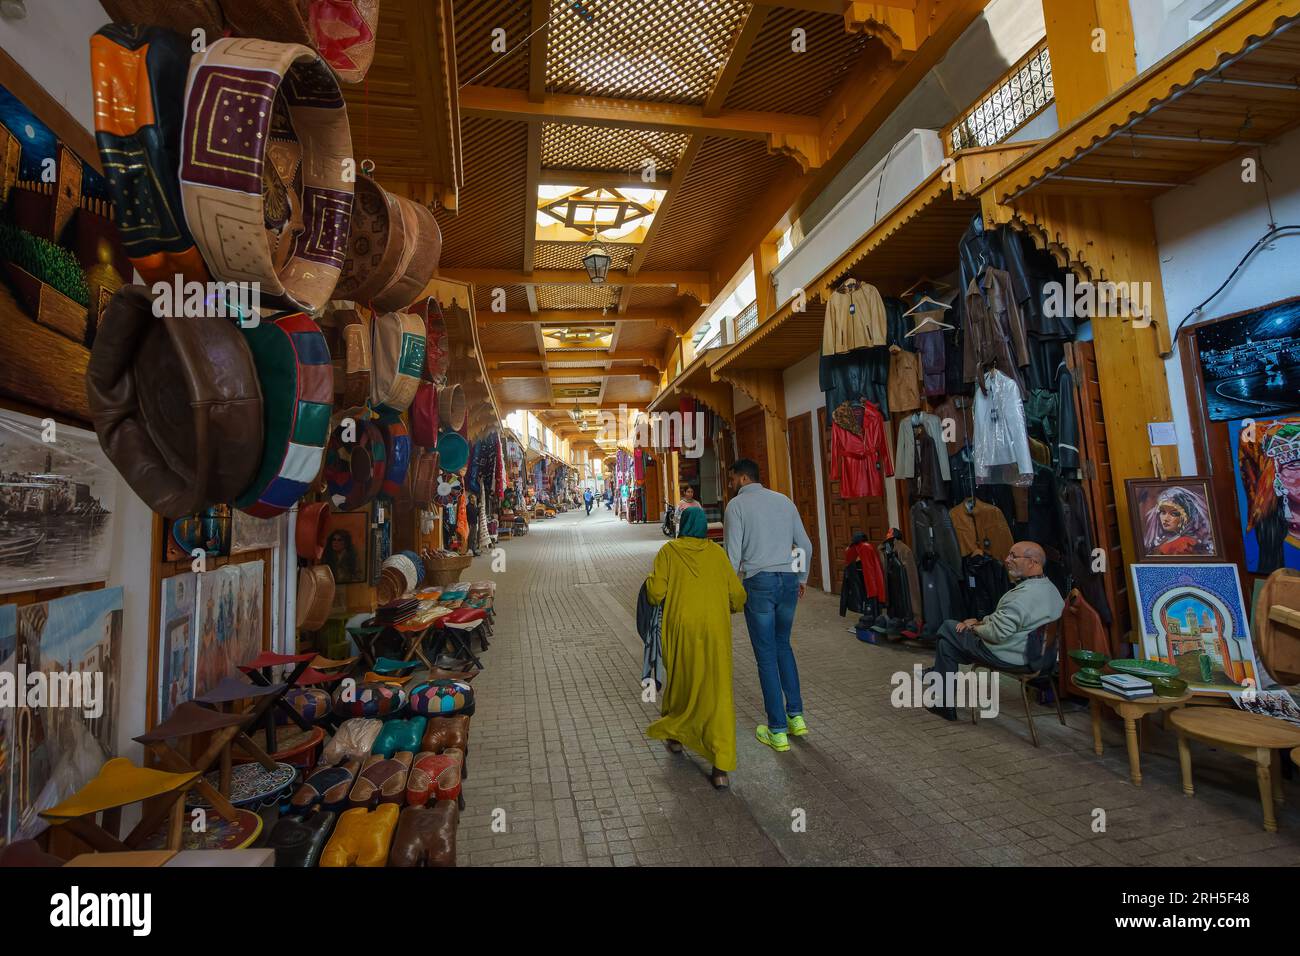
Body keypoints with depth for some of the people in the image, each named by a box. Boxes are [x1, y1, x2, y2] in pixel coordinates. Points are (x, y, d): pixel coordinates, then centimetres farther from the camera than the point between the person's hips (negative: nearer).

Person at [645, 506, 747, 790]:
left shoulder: (669, 551, 0)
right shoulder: (717, 553, 5)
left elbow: (656, 592, -8)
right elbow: (737, 595, 6)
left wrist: (651, 580, 13)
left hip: (682, 627, 0)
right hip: (715, 629, 0)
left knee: (680, 680, 22)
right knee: (718, 692, 4)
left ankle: (674, 734, 43)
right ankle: (721, 768, 1)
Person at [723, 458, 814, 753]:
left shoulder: (737, 505, -3)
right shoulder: (784, 500, 12)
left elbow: (733, 553, -9)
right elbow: (805, 544, 13)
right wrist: (801, 578, 25)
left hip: (759, 582, -5)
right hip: (788, 580, 5)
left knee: (766, 655, 4)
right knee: (783, 645, 23)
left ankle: (777, 731, 12)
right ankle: (795, 716, 26)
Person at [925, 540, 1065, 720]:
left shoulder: (1024, 594, -29)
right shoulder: (1049, 587, 4)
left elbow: (997, 633, -28)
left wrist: (975, 628, -8)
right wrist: (980, 621, 7)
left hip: (1008, 656, -9)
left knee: (948, 630, 5)